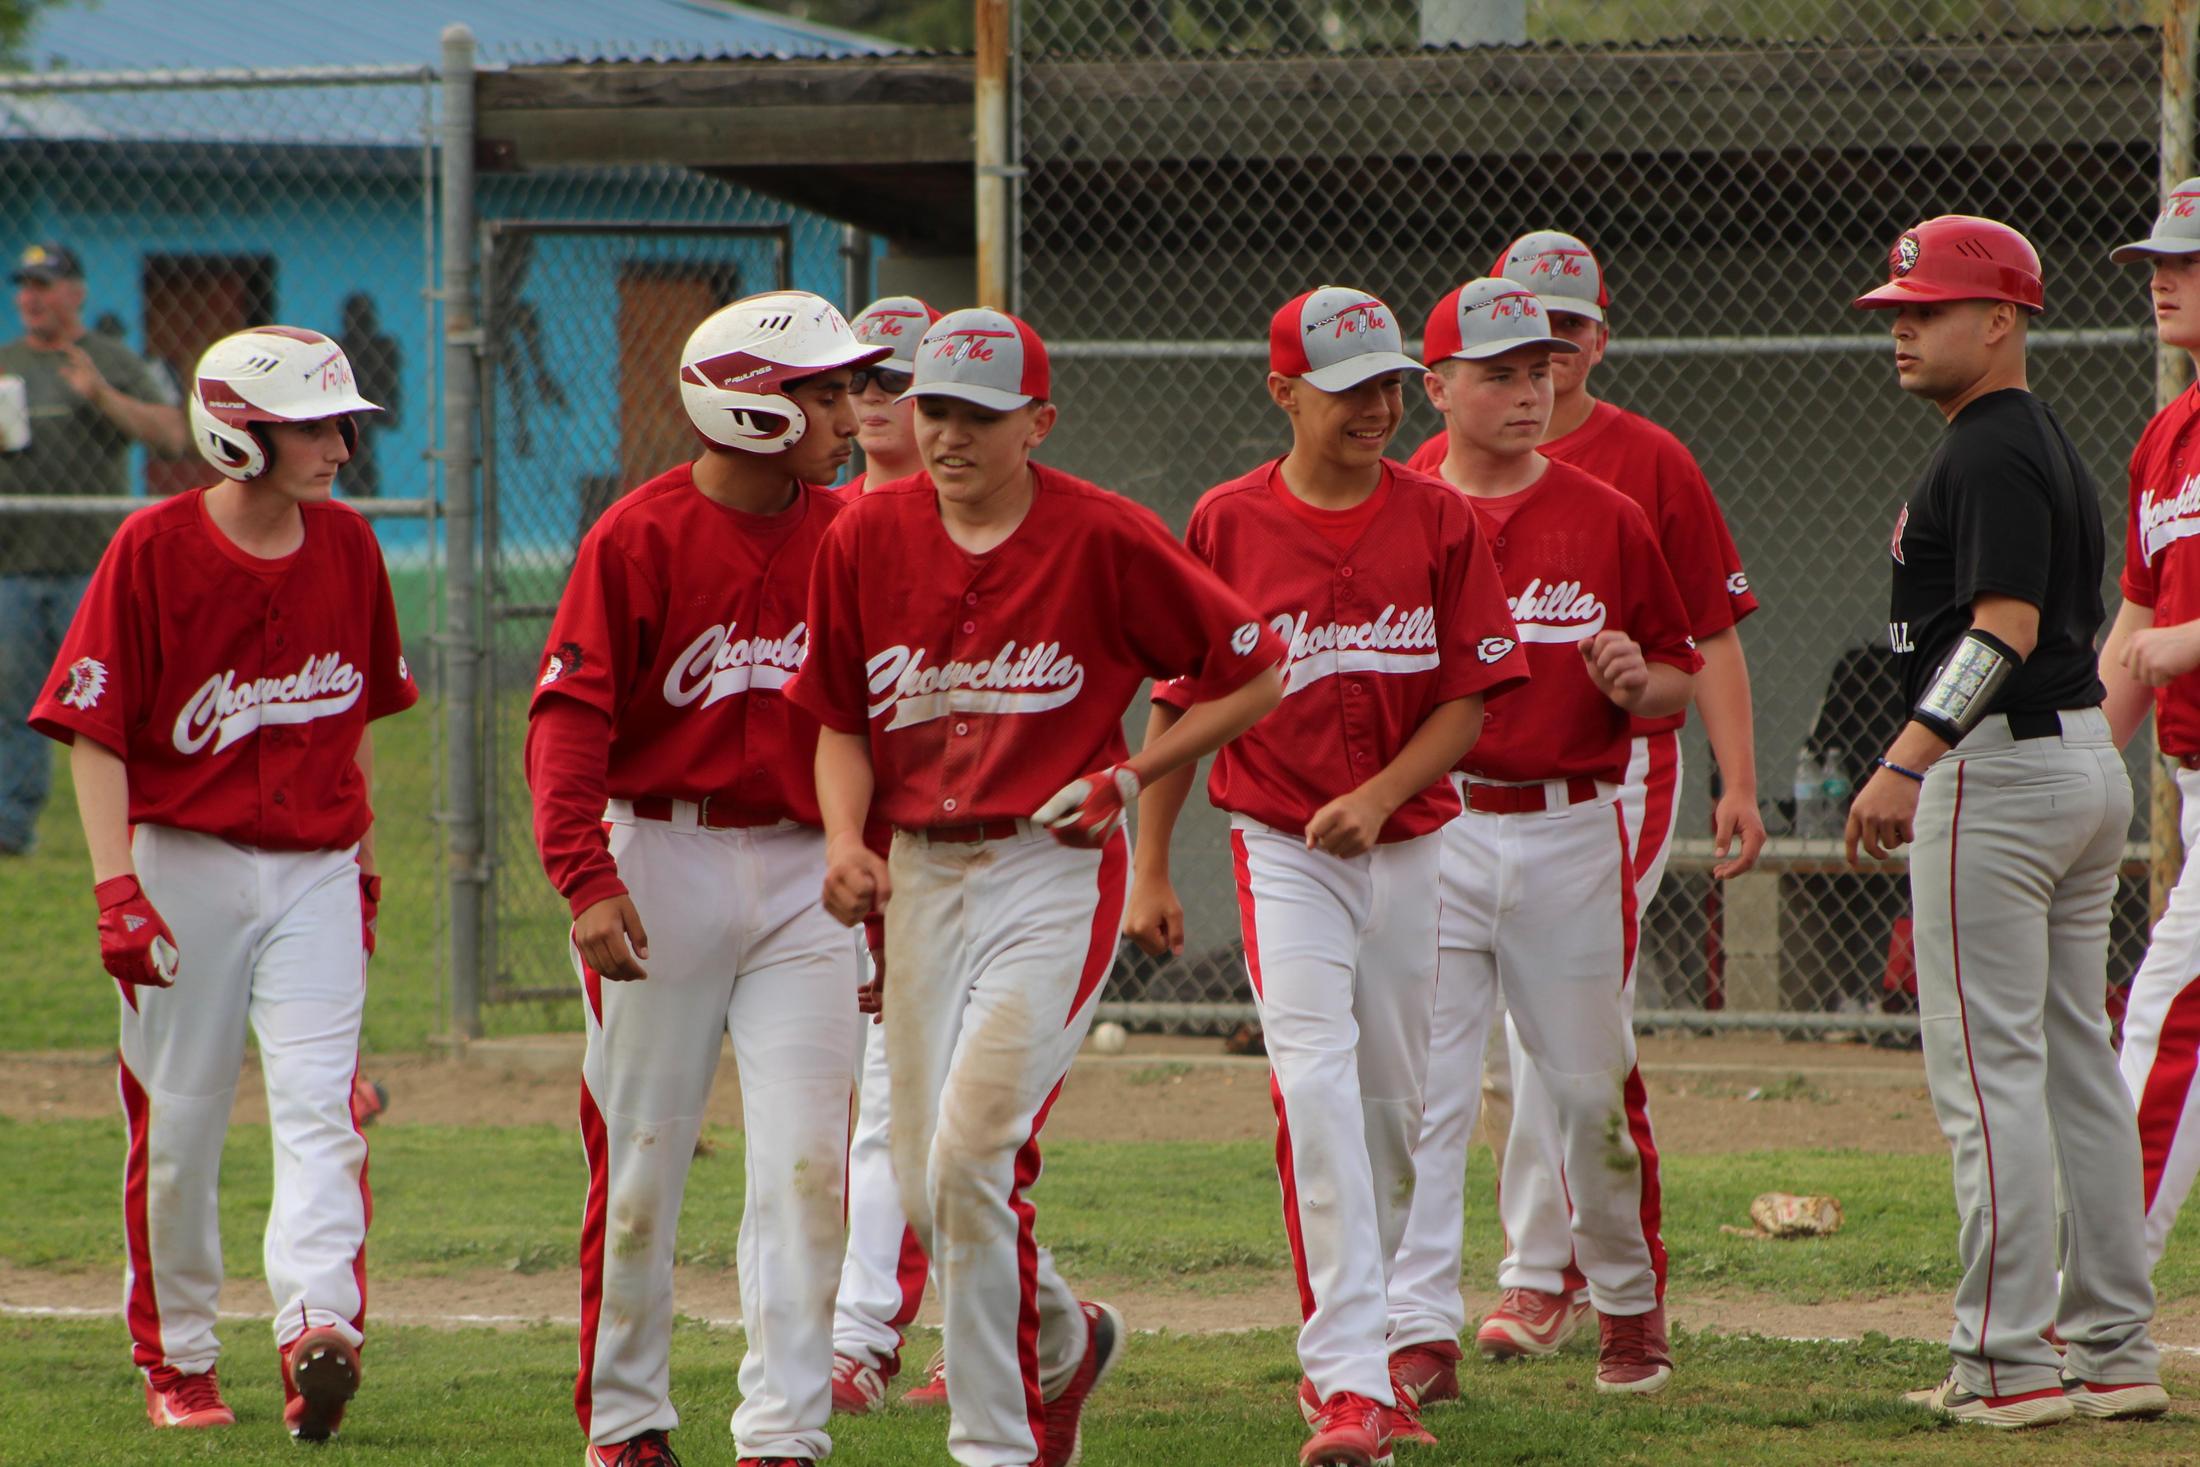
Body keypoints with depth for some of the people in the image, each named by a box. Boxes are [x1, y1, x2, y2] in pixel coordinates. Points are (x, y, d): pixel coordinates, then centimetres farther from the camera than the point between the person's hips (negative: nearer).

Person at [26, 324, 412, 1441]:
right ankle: (174, 1357, 21)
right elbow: (93, 730, -11)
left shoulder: (347, 548, 5)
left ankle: (319, 1328, -26)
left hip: (316, 873, 3)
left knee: (319, 1101, -15)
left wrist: (363, 863, 17)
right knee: (176, 1121, 5)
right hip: (183, 864, -3)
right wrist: (118, 888, -19)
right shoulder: (152, 550, -9)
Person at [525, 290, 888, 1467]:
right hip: (659, 861, -3)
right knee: (641, 1158, 4)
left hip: (800, 876, 3)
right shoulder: (638, 538, -8)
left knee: (805, 1160, -5)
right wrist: (586, 876, -23)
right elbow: (569, 716, -12)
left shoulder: (845, 540, 6)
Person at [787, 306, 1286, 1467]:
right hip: (920, 873, 5)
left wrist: (1130, 775, -8)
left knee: (974, 1160, -17)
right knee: (925, 1187, 8)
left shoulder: (1105, 538, -9)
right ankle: (1063, 1342, 37)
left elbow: (1254, 675, -1)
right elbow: (840, 721, 12)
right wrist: (846, 839, -6)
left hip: (1056, 865, -5)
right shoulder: (866, 538, 2)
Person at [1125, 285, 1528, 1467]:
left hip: (1411, 845, 3)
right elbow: (1179, 704, 4)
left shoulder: (1437, 521, 0)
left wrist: (1378, 794, -16)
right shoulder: (1227, 525, -2)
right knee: (1315, 1082, -18)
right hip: (1281, 848, -3)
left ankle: (1345, 1358, 27)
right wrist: (1150, 869, 3)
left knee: (1395, 1105, 9)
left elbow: (1470, 698, -1)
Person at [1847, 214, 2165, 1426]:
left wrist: (1909, 762, -32)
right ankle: (2115, 1354, 13)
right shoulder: (2048, 445, 18)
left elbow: (2004, 627, -25)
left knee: (1988, 1072, -8)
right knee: (2077, 1065, 11)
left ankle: (2011, 1361, -9)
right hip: (2086, 762, 11)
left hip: (2000, 770, -11)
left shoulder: (1990, 456, -14)